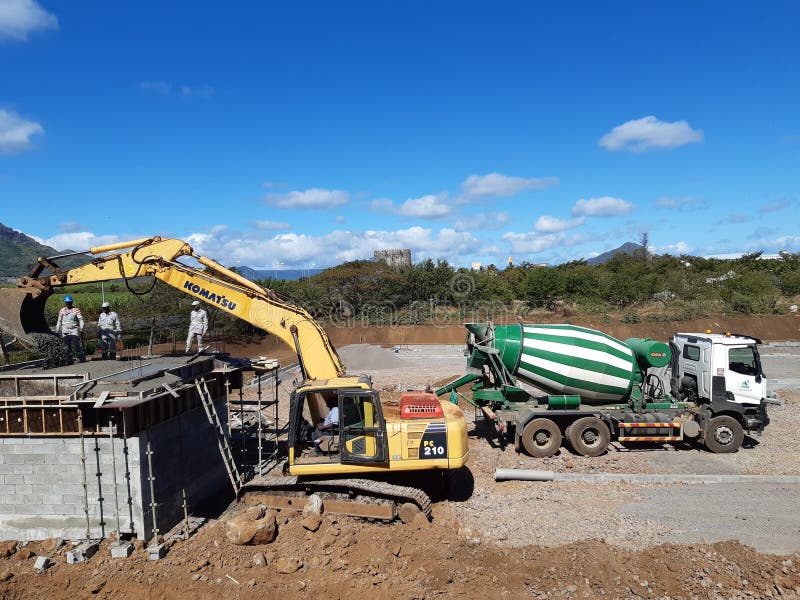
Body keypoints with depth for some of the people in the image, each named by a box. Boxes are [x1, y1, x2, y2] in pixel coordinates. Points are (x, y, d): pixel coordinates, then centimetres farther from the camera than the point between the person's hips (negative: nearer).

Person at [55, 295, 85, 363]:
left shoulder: (76, 310, 2)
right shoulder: (62, 311, 12)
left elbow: (80, 320, -3)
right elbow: (59, 321, 19)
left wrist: (81, 328, -14)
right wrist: (57, 331, 16)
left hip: (74, 331, -3)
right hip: (65, 332, 4)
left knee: (77, 347, -11)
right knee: (67, 348, 4)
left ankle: (83, 360, -9)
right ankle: (69, 362, 10)